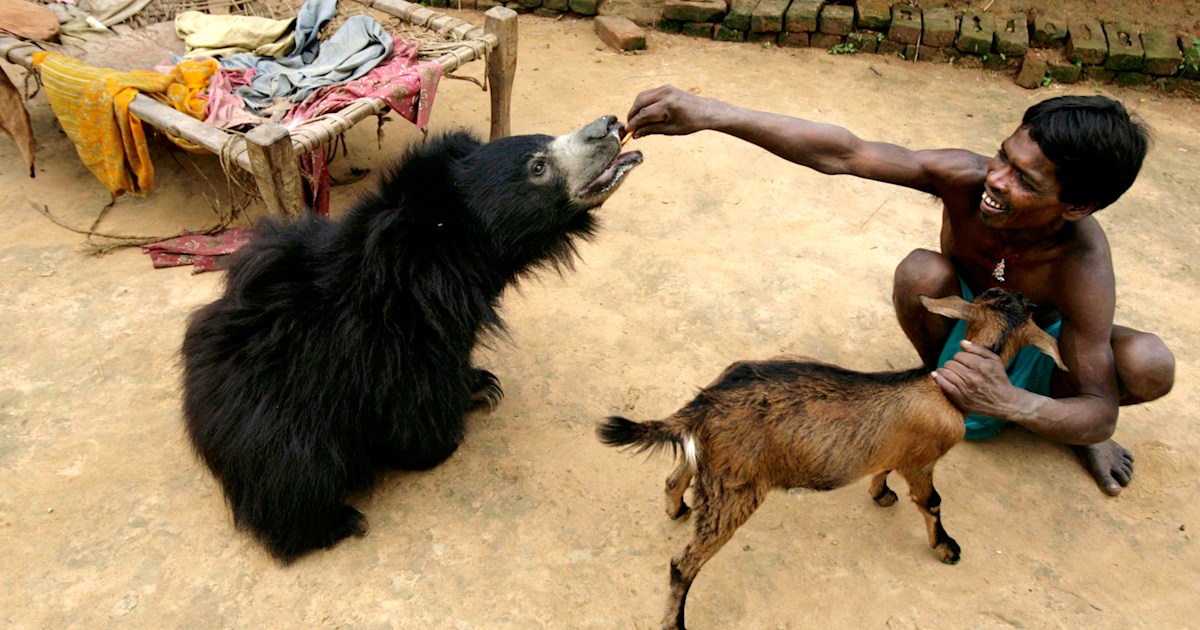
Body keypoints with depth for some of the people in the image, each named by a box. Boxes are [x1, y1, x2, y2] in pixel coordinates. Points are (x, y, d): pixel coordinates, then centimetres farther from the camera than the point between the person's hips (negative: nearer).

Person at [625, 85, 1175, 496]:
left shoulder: (1083, 267, -37)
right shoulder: (966, 178, -36)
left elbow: (1102, 414, -34)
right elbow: (844, 154, -47)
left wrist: (1013, 403, -58)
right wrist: (713, 114, -58)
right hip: (965, 316, 1)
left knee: (1150, 366, -31)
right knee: (921, 271, -35)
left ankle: (1054, 395, 5)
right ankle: (938, 379, -5)